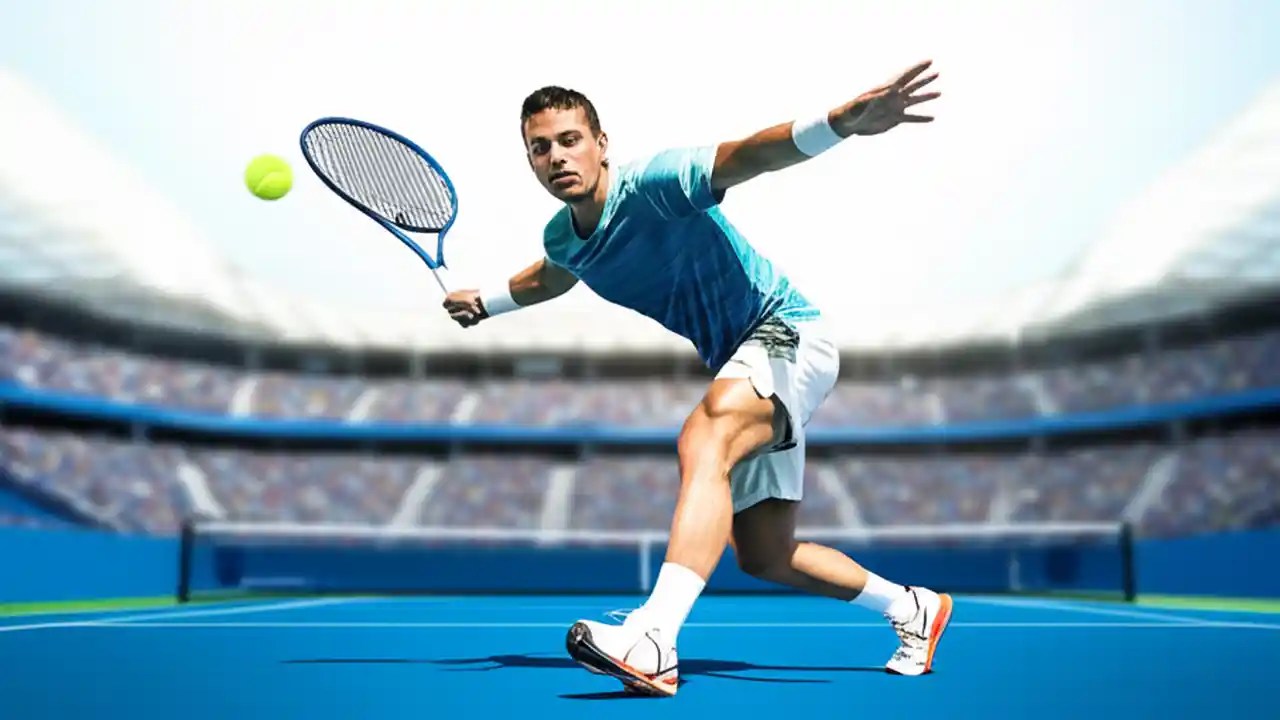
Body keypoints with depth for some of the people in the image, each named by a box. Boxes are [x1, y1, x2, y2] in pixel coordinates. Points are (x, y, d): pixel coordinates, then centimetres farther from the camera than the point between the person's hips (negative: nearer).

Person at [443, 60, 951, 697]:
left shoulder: (651, 184, -21)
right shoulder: (562, 237, 3)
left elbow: (744, 156, -39)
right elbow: (553, 275, 30)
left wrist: (844, 121, -55)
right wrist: (487, 303, 42)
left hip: (786, 332, -9)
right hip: (741, 364, 9)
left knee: (703, 440, -39)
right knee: (764, 557, 12)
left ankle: (653, 642, -49)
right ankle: (913, 609, 32)